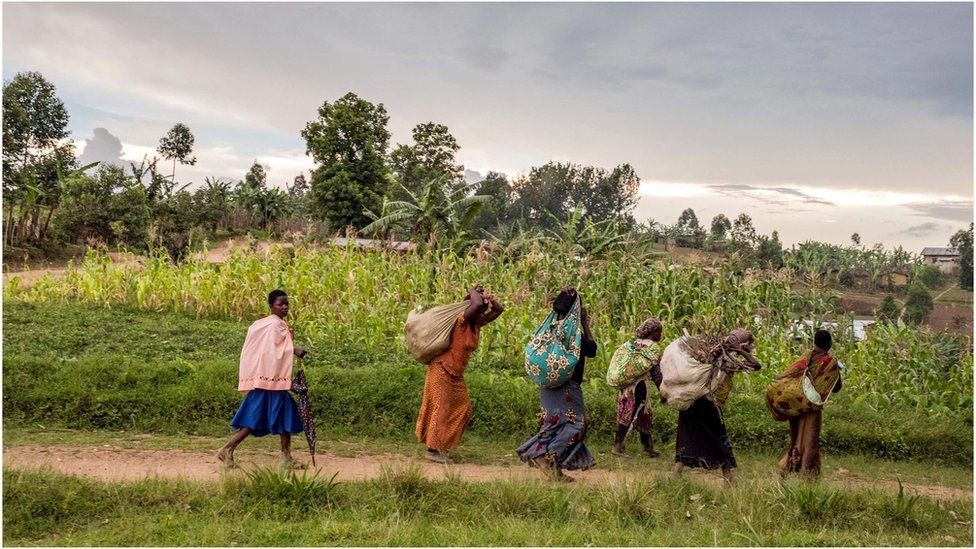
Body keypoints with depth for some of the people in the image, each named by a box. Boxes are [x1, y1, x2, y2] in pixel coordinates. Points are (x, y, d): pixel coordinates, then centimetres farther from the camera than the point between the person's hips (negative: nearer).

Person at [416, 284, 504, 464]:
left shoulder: (476, 324, 7)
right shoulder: (462, 320, -18)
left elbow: (499, 310, 12)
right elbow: (477, 304, -36)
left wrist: (487, 296, -1)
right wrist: (473, 292, -16)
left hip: (455, 374, 9)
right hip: (442, 369, -9)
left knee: (462, 408, 9)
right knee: (441, 408, -7)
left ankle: (440, 444, 18)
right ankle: (432, 450, -1)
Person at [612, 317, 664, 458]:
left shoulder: (634, 343, 14)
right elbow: (656, 371, -9)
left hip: (626, 384, 8)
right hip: (639, 385, -8)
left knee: (645, 416, 15)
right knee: (630, 416, -2)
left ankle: (649, 448, 22)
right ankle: (617, 446, -3)